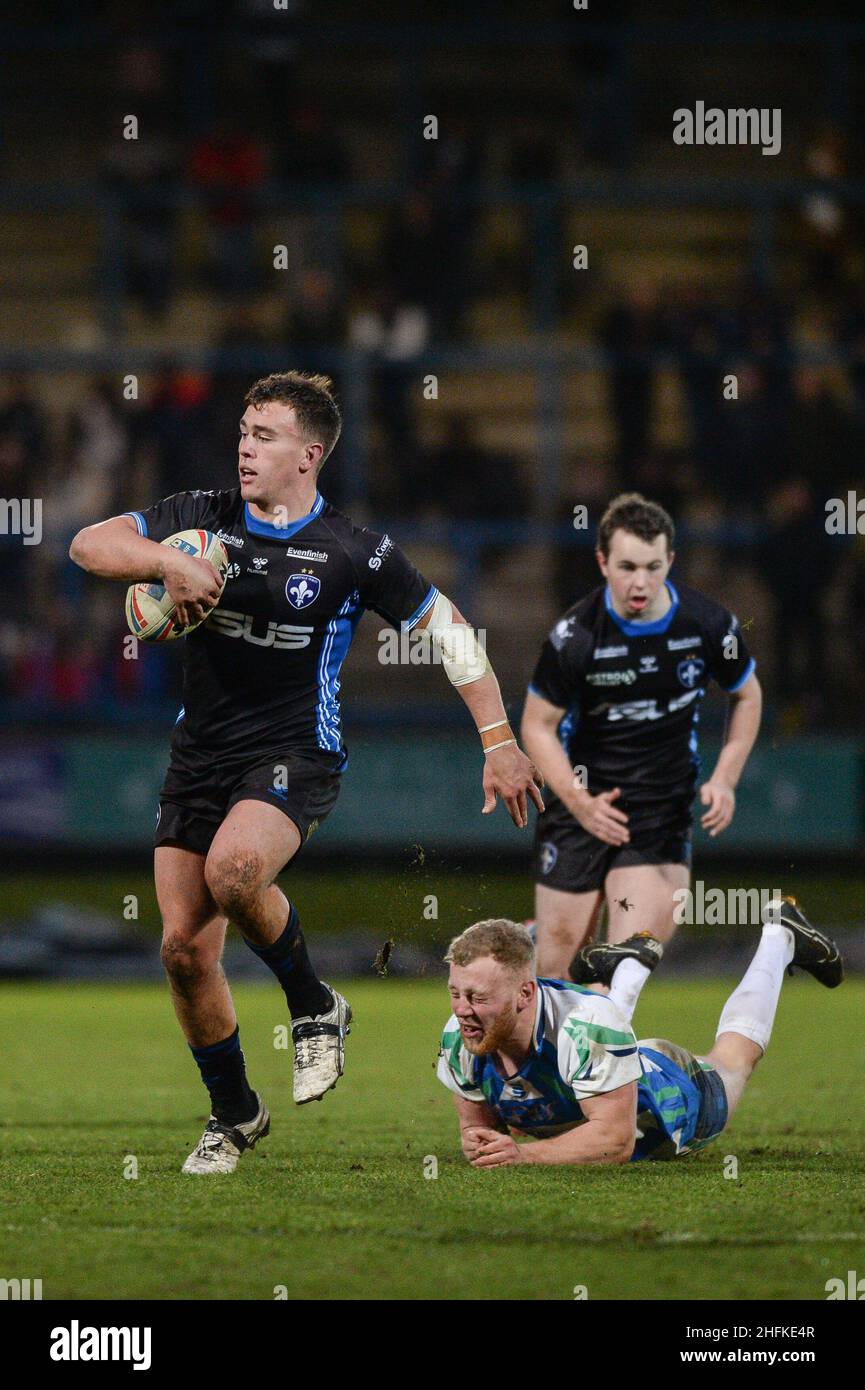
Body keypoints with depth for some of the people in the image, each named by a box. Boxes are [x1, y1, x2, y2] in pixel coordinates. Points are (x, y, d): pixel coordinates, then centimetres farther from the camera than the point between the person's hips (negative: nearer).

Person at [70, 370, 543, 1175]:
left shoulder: (353, 552, -6)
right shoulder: (202, 519, 3)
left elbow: (447, 629, 2)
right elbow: (88, 545, -2)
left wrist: (498, 741, -2)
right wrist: (168, 560, -21)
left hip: (294, 756, -4)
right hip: (199, 758, 4)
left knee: (232, 868, -35)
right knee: (183, 946, -2)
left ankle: (315, 1008, -7)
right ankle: (233, 1115, 19)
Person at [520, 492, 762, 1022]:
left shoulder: (709, 624, -9)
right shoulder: (575, 634, -15)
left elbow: (747, 696, 10)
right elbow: (538, 725, -5)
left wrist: (725, 780, -2)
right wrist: (579, 802, -17)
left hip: (664, 802, 1)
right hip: (583, 800, -1)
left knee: (635, 957, -14)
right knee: (561, 944, -1)